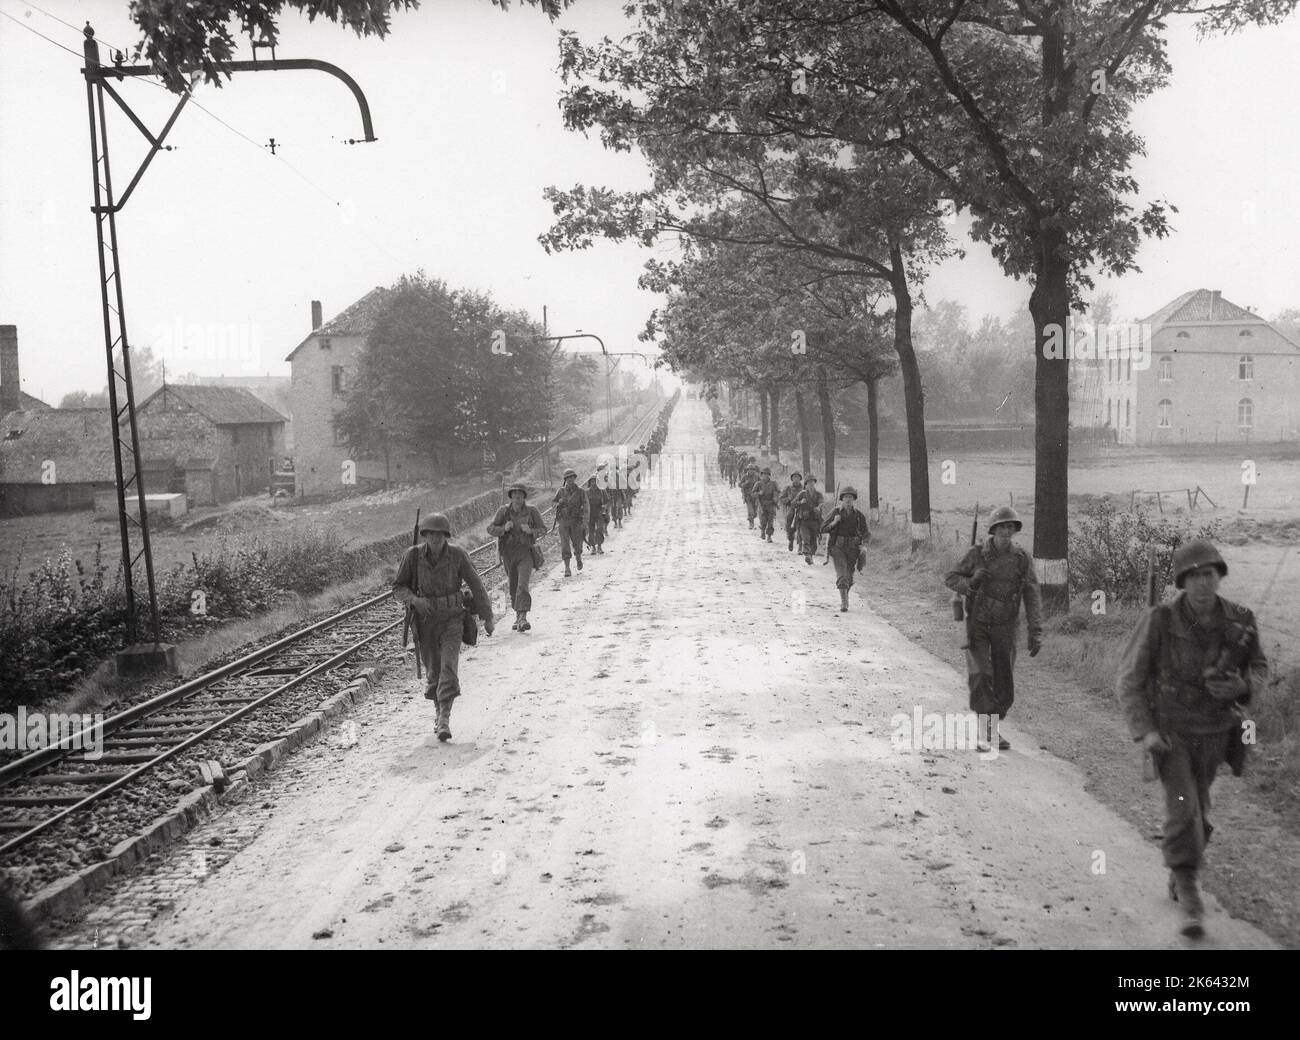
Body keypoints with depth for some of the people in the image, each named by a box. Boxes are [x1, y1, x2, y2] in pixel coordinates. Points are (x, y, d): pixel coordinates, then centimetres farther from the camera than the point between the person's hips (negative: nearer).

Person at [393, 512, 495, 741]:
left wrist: (487, 617, 4)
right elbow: (398, 588, 1)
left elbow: (476, 585, 0)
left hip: (452, 619, -2)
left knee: (449, 666, -17)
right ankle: (439, 713, 32)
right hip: (425, 620, 2)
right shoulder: (412, 556, -7)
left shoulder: (457, 555, -9)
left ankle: (445, 719, -20)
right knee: (432, 670, 10)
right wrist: (414, 599, -21)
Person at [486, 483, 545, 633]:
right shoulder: (504, 511, -2)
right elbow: (490, 529, -1)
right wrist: (504, 528, -20)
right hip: (508, 552, 2)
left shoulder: (531, 511, -4)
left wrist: (530, 530, -17)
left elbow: (543, 529, 3)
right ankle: (518, 616, 30)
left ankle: (523, 617, -22)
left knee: (523, 585, -17)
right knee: (513, 586, 13)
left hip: (525, 553, -2)